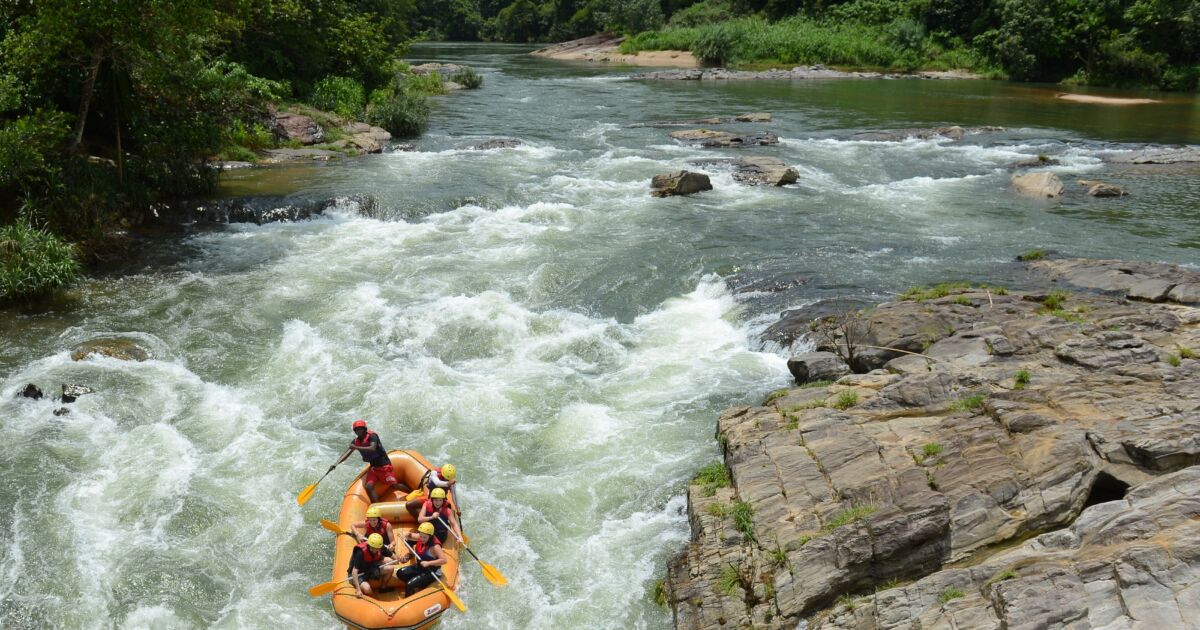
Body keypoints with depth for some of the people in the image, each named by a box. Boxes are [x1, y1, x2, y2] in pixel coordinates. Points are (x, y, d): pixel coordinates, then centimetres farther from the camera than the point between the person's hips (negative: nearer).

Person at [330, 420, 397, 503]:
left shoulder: (372, 436, -15)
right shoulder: (356, 441, 6)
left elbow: (373, 448, -33)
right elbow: (346, 453, 2)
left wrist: (356, 448, -39)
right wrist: (335, 464, -11)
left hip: (384, 465, -7)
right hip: (373, 467, 7)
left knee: (394, 486, -10)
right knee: (368, 487, -9)